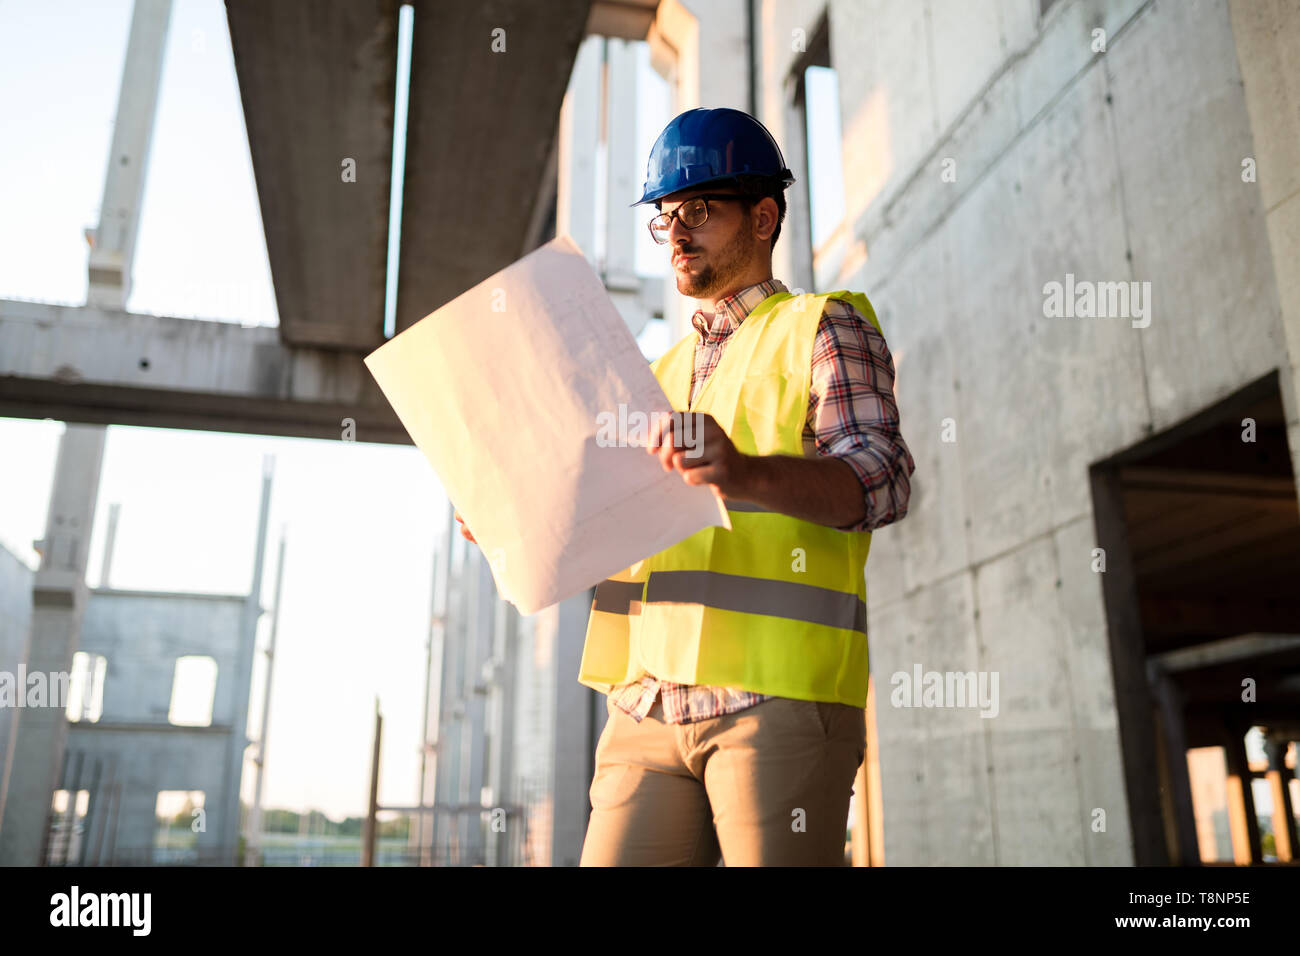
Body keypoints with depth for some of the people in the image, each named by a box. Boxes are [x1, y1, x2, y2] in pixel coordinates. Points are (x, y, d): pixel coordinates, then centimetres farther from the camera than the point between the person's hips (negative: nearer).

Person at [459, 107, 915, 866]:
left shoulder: (822, 326, 5)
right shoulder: (664, 372, 24)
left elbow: (882, 477, -12)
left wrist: (745, 472, -30)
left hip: (781, 695, -5)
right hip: (651, 699, 5)